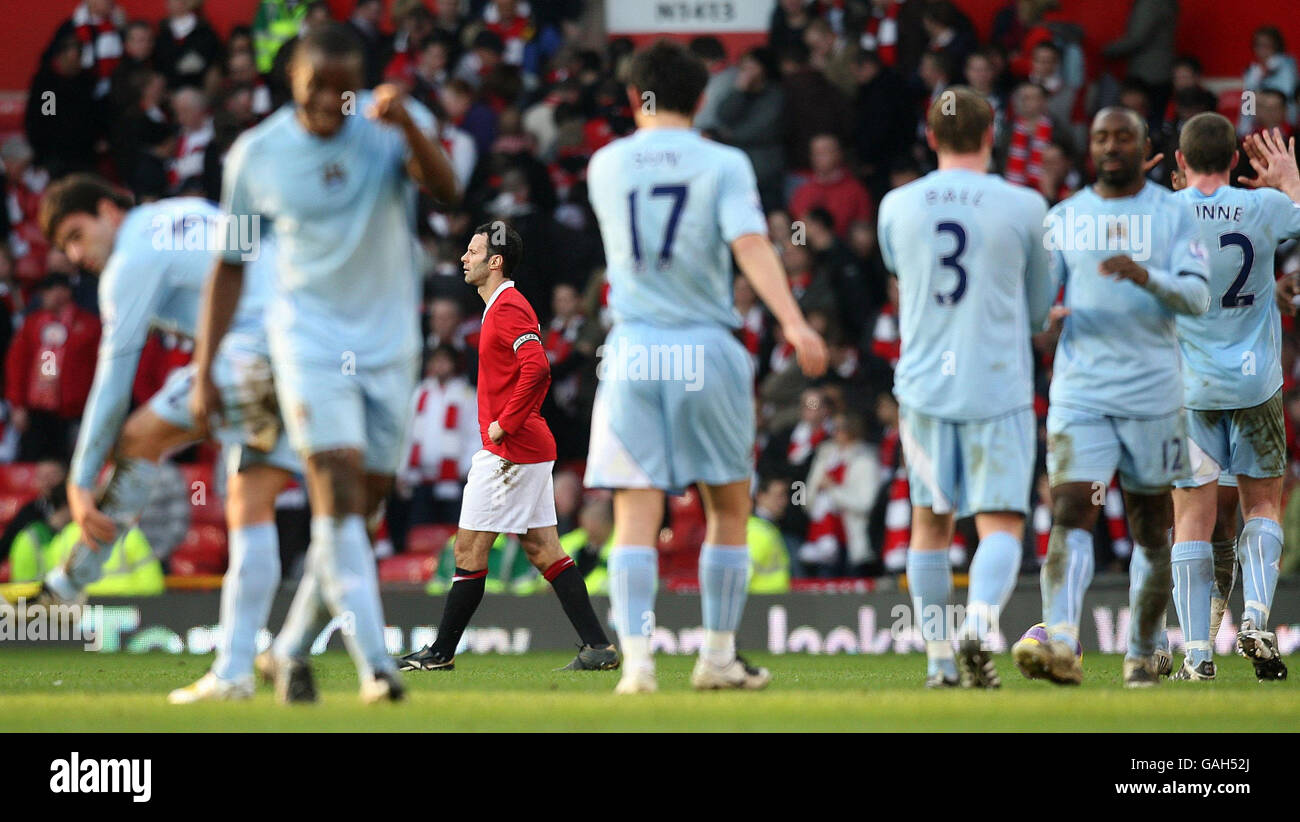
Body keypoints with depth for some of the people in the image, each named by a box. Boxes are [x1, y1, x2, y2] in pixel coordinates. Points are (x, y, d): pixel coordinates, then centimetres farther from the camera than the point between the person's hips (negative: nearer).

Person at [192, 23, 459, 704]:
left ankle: (291, 648, 22)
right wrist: (204, 370, 4)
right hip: (308, 337, -2)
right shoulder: (255, 155, -2)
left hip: (390, 341, 2)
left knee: (364, 499, 6)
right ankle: (373, 663, -22)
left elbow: (443, 187, -25)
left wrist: (407, 124, -44)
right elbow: (231, 264, 8)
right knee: (338, 489, -16)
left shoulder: (391, 128, -5)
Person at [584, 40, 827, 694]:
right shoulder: (723, 164, -1)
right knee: (729, 509, 14)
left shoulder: (605, 166, 7)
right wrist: (794, 323, -26)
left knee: (635, 516, -4)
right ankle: (719, 657, 15)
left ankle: (636, 658, -17)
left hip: (631, 349, 1)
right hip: (706, 348, -1)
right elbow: (750, 245, -16)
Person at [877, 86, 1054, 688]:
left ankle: (938, 658, 14)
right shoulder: (1024, 208, -3)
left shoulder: (896, 207, 3)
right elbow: (1039, 310, 8)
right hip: (999, 388, -2)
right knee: (1001, 524, -3)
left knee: (930, 524, 12)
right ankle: (979, 626, -28)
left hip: (924, 384, 2)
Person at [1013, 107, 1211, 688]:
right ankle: (1061, 643, -31)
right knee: (1071, 512, -16)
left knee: (1151, 527, 7)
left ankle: (1141, 654, 21)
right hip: (1080, 393, 0)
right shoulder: (1065, 217, 9)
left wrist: (1147, 276, -25)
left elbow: (1198, 297, -6)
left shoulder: (1174, 215, 5)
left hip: (1153, 394, 0)